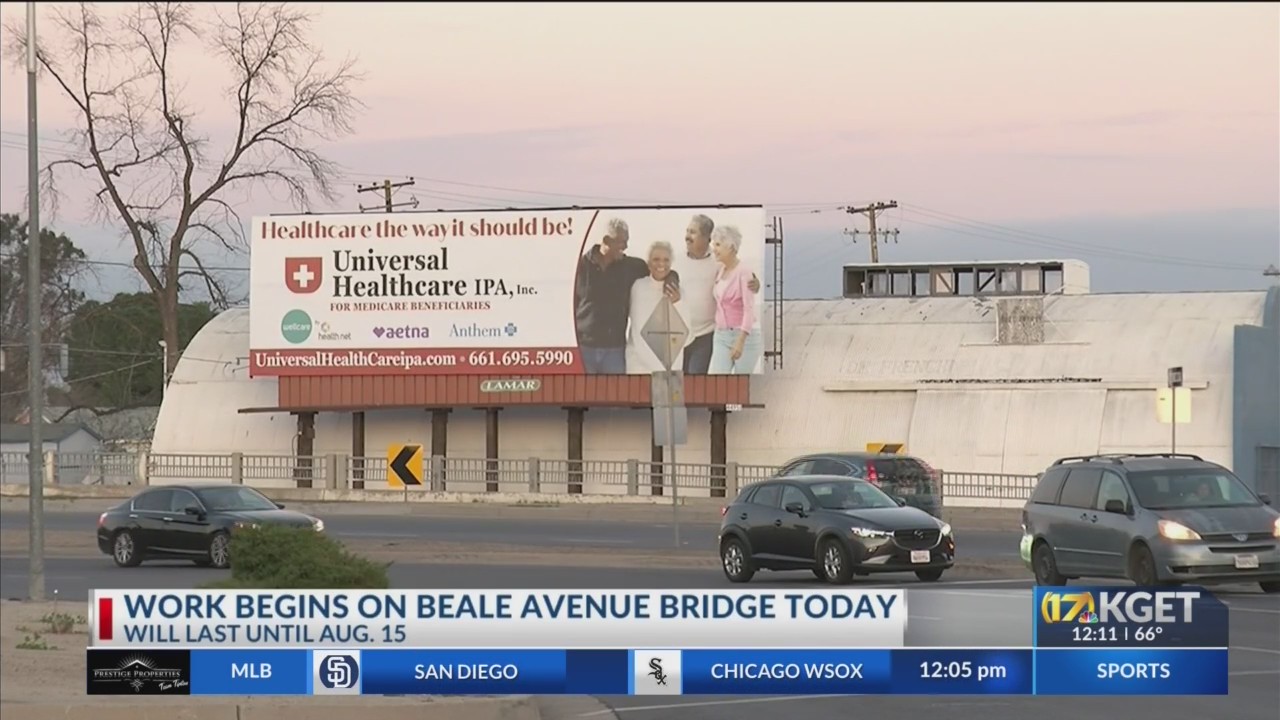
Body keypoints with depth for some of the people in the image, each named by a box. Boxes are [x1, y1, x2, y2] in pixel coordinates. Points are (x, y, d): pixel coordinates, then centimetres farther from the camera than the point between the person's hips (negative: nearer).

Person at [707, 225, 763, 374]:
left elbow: (749, 310, -19)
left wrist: (740, 341, -27)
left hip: (744, 336, -7)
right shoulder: (720, 272, 10)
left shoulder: (743, 273, -13)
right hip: (721, 336, 7)